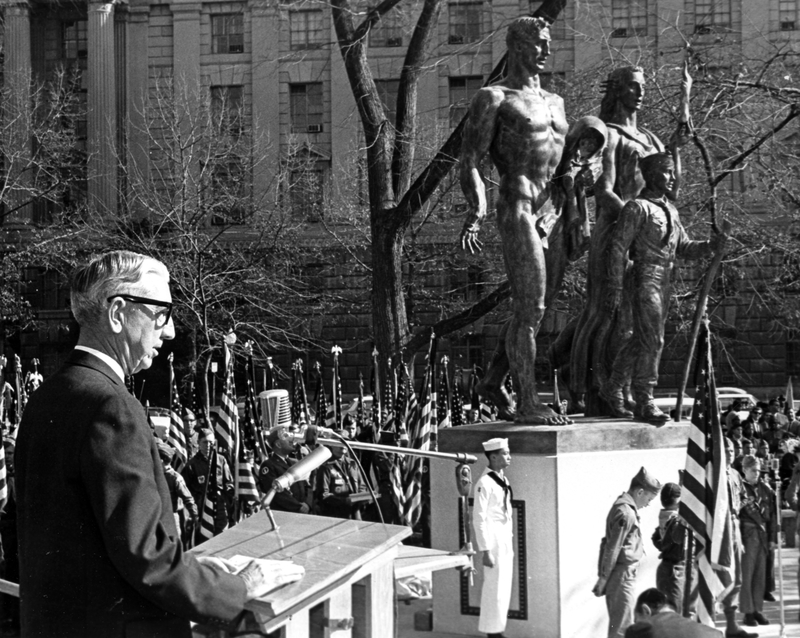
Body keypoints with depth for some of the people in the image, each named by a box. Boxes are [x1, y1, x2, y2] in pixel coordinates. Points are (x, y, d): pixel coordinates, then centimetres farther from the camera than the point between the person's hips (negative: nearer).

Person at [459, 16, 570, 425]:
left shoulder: (554, 102, 22)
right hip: (517, 211, -8)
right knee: (530, 309, -12)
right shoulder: (493, 99, 0)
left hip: (551, 214, 8)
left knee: (531, 309, 10)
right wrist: (476, 213, -21)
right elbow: (470, 163, -7)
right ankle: (528, 403, -10)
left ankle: (493, 380, 24)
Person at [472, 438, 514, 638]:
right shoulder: (485, 483, -17)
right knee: (494, 586, -4)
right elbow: (479, 518, -17)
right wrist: (485, 550, -18)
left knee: (505, 586, 14)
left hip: (506, 538, 9)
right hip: (492, 538, -9)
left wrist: (510, 542, 17)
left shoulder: (502, 479, 9)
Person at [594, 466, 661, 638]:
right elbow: (612, 548, -19)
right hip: (622, 575, -10)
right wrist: (603, 577, -16)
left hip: (622, 575, 10)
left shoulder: (621, 506, 15)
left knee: (617, 623, 14)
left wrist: (604, 576, 20)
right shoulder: (626, 513, -16)